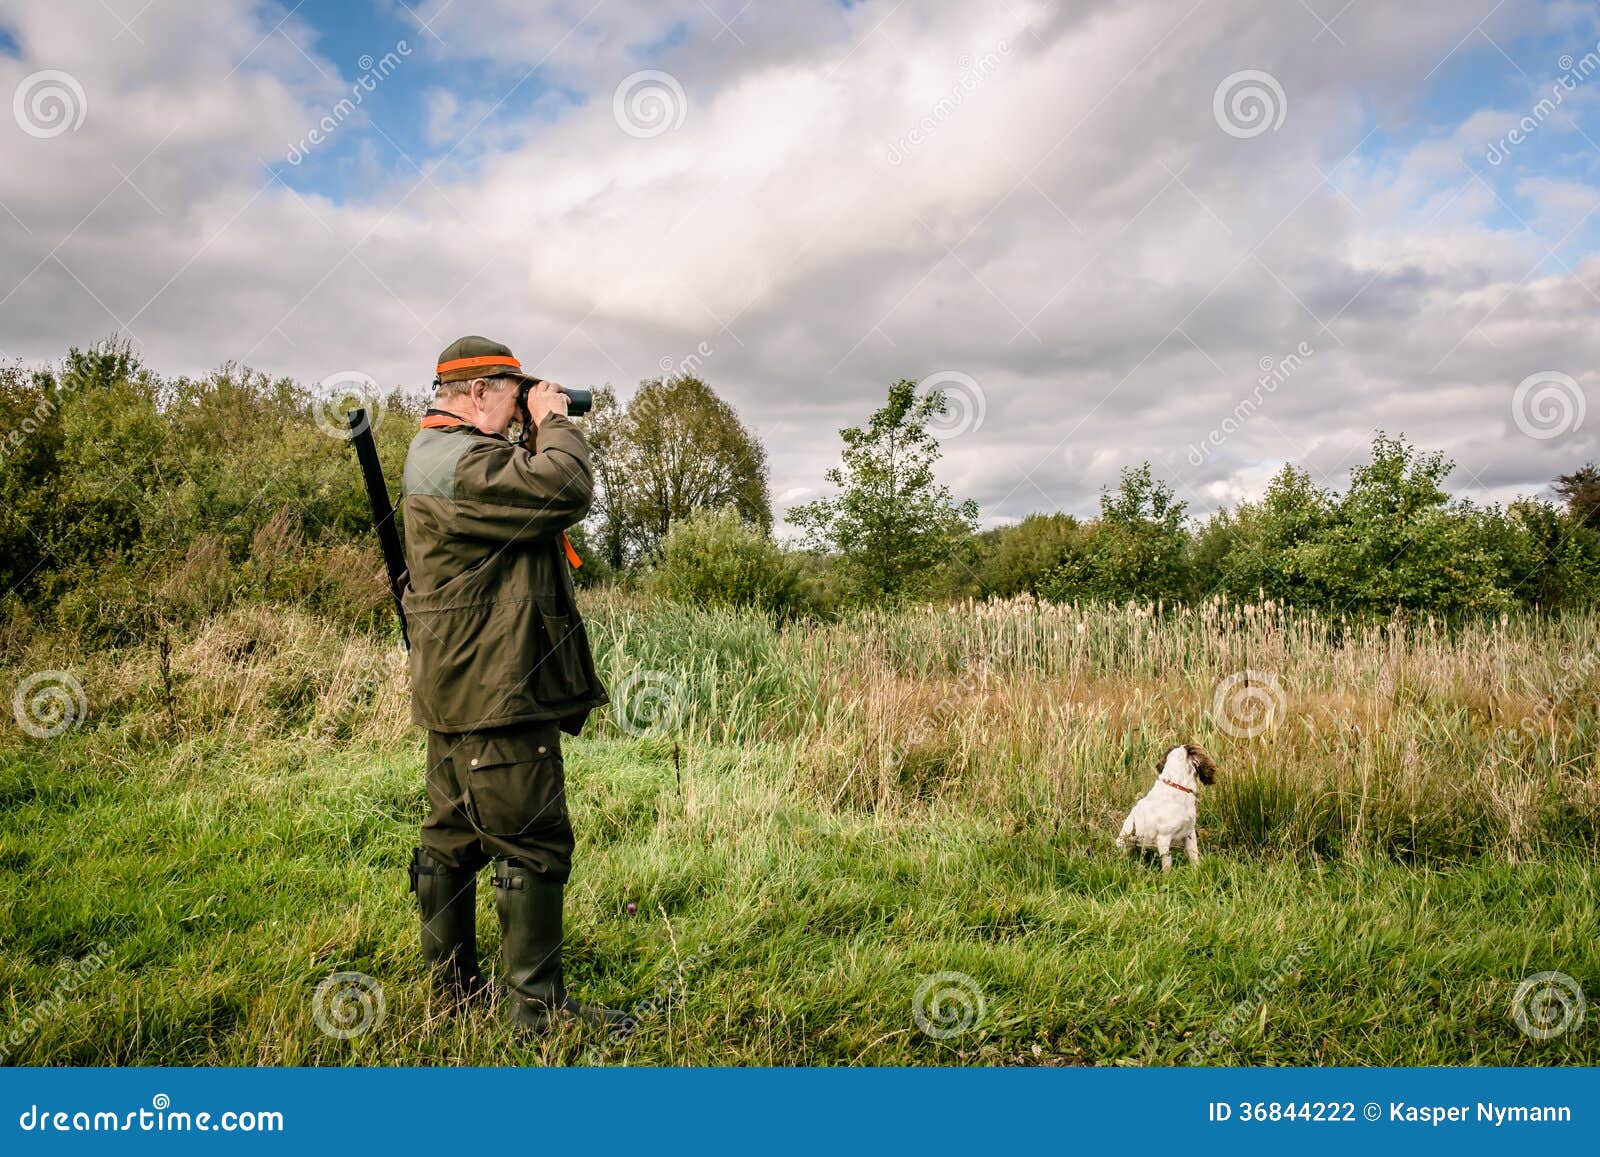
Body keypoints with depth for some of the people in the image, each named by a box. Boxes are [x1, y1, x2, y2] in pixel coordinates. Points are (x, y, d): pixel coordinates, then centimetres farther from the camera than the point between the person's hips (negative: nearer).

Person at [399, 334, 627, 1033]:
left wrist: (536, 437, 10)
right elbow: (566, 491, -26)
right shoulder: (459, 461, -18)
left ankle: (452, 987, 27)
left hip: (458, 690, 11)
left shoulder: (437, 453, 18)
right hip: (496, 692, -11)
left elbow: (521, 487, 21)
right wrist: (553, 422, -10)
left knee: (455, 836, 16)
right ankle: (537, 1005, 4)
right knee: (534, 843, -4)